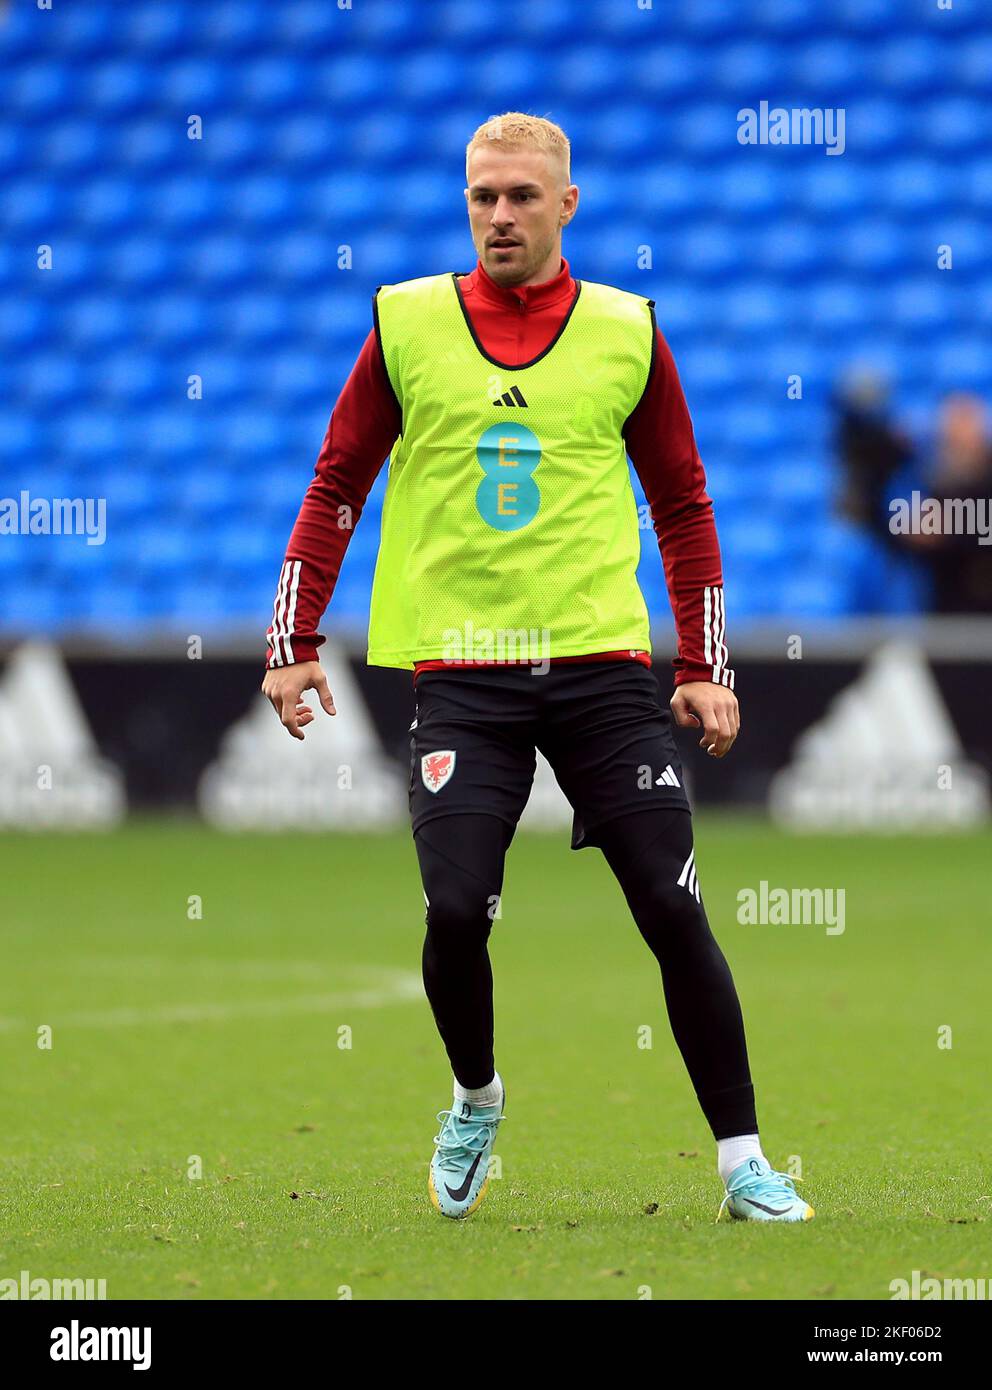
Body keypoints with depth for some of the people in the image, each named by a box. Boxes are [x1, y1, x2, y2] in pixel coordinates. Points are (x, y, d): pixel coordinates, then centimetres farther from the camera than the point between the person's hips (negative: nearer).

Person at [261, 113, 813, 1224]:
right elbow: (335, 488, 10)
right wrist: (293, 645, 4)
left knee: (675, 911, -4)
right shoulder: (408, 322, 4)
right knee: (455, 911, -13)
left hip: (601, 663, 0)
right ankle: (474, 1100, 17)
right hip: (459, 670, 0)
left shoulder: (626, 330, 5)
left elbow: (682, 505, 13)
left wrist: (705, 667, 7)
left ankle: (742, 1162, 6)